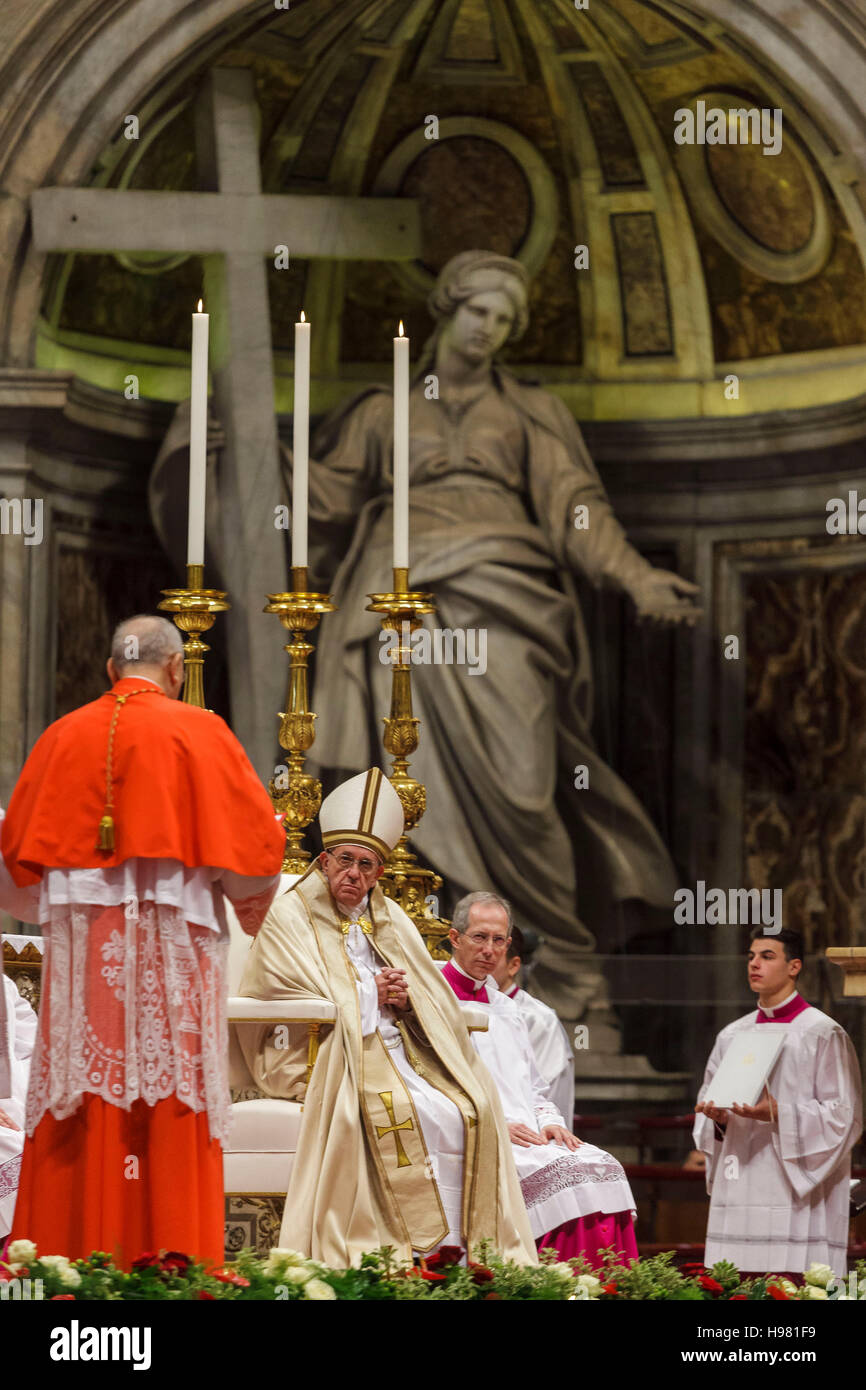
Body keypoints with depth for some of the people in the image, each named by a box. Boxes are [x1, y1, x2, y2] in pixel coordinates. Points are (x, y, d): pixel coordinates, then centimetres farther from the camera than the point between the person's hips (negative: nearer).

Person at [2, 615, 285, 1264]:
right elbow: (254, 840, -2)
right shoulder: (199, 732, 0)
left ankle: (68, 1252, 0)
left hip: (80, 946, 3)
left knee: (80, 1117, 3)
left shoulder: (62, 737, 10)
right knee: (173, 1113, -4)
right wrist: (250, 906, 16)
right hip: (170, 943, -3)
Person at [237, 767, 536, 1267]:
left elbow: (435, 1002, 16)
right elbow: (291, 1007, -9)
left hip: (398, 1053, 6)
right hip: (328, 1061, -6)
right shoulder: (290, 918, 2)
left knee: (464, 1113, -21)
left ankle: (461, 1252, -20)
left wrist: (404, 998, -8)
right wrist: (371, 995, -6)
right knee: (408, 1115, -33)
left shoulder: (391, 921, 20)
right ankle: (426, 1248, -30)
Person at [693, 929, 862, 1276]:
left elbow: (843, 1116, -5)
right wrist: (717, 1117, -2)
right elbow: (707, 1101, 22)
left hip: (795, 1194, -5)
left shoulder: (823, 1034, -1)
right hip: (739, 1192, 5)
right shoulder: (731, 1036, 17)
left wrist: (779, 1114, -18)